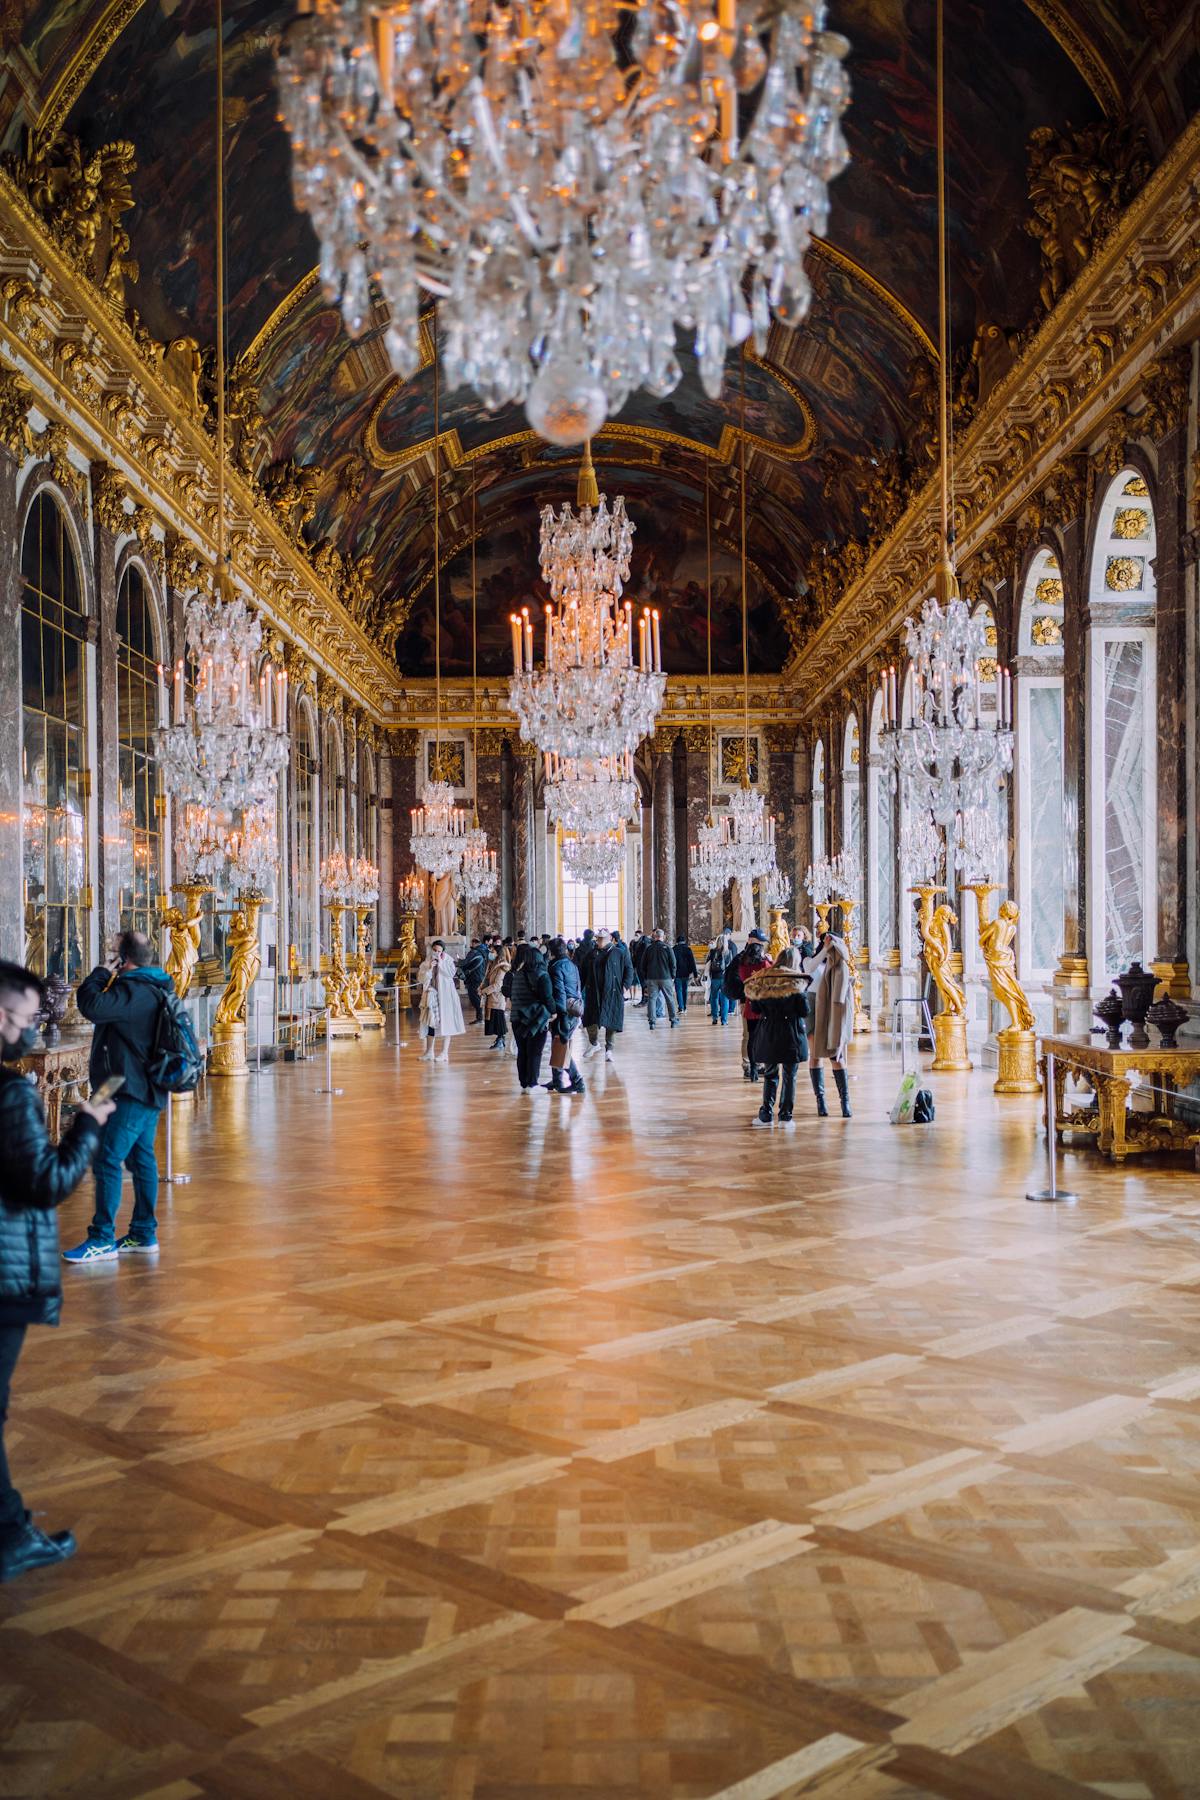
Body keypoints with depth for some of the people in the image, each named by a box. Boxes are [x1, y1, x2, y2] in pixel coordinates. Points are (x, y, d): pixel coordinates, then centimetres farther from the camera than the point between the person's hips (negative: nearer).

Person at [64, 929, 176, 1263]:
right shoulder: (154, 989, 13)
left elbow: (91, 1006, -29)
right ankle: (144, 1233, 19)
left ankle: (103, 1239, -5)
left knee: (107, 1161, -8)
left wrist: (102, 972, -15)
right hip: (147, 1092, 11)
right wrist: (109, 976, 14)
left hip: (130, 1093, -11)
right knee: (141, 1160, 13)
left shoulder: (134, 991, -19)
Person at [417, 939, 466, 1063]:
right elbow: (421, 979, -3)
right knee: (430, 1022, 6)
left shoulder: (448, 961, -3)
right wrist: (429, 968, -16)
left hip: (445, 995, -3)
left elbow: (451, 973, -20)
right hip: (431, 995, 3)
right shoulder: (426, 963, 5)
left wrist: (440, 962, -18)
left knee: (445, 1022, -3)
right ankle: (429, 1051, 16)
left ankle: (444, 1052, 2)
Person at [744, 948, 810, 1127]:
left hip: (768, 1033, 3)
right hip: (791, 1033, -3)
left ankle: (766, 1115, 11)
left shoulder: (763, 981, 1)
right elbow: (804, 1011, -10)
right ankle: (786, 1116, 5)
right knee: (789, 1076, 6)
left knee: (769, 1074, 14)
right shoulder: (796, 982, -9)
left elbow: (756, 1008, 6)